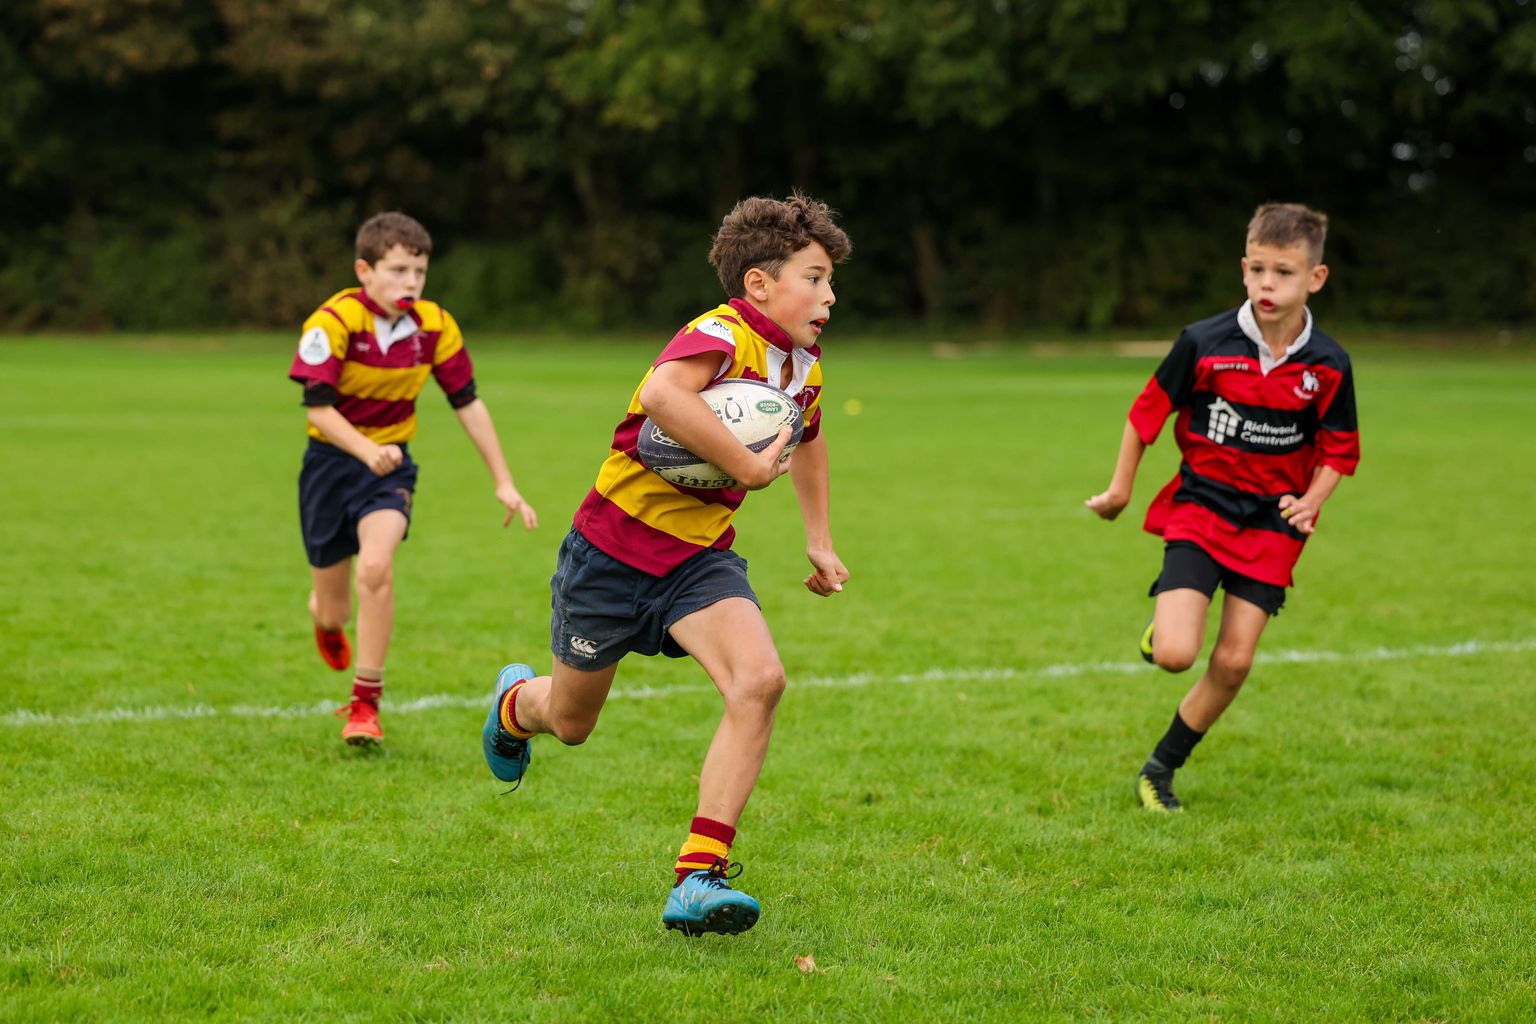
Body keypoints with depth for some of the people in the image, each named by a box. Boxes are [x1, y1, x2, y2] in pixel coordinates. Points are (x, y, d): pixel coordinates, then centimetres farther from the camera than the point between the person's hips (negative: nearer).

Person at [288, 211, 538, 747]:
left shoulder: (435, 326, -8)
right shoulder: (334, 321, -18)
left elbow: (468, 405, 0)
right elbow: (318, 407, -19)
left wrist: (504, 483, 0)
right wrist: (368, 451, -35)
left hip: (391, 462, 1)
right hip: (331, 461, -1)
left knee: (376, 565, -27)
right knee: (333, 611, 5)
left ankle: (365, 703, -15)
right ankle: (323, 612, 47)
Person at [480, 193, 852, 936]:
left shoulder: (803, 369, 4)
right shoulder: (722, 336, -24)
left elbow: (806, 438, 29)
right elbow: (662, 394, -48)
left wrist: (819, 540, 29)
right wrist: (748, 467, -39)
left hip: (699, 559, 6)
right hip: (614, 546, -5)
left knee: (759, 679, -23)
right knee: (570, 721, 14)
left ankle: (698, 879, -22)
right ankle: (516, 702, 55)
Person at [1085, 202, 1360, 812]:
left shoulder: (1328, 367, -7)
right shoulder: (1204, 343, -12)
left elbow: (1339, 450, 7)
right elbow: (1149, 409, 1)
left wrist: (1309, 502, -10)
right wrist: (1120, 488, 8)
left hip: (1270, 526, 2)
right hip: (1200, 507, -2)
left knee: (1233, 663, -1)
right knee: (1175, 656, -18)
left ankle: (1160, 770, 18)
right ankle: (1161, 630, 21)